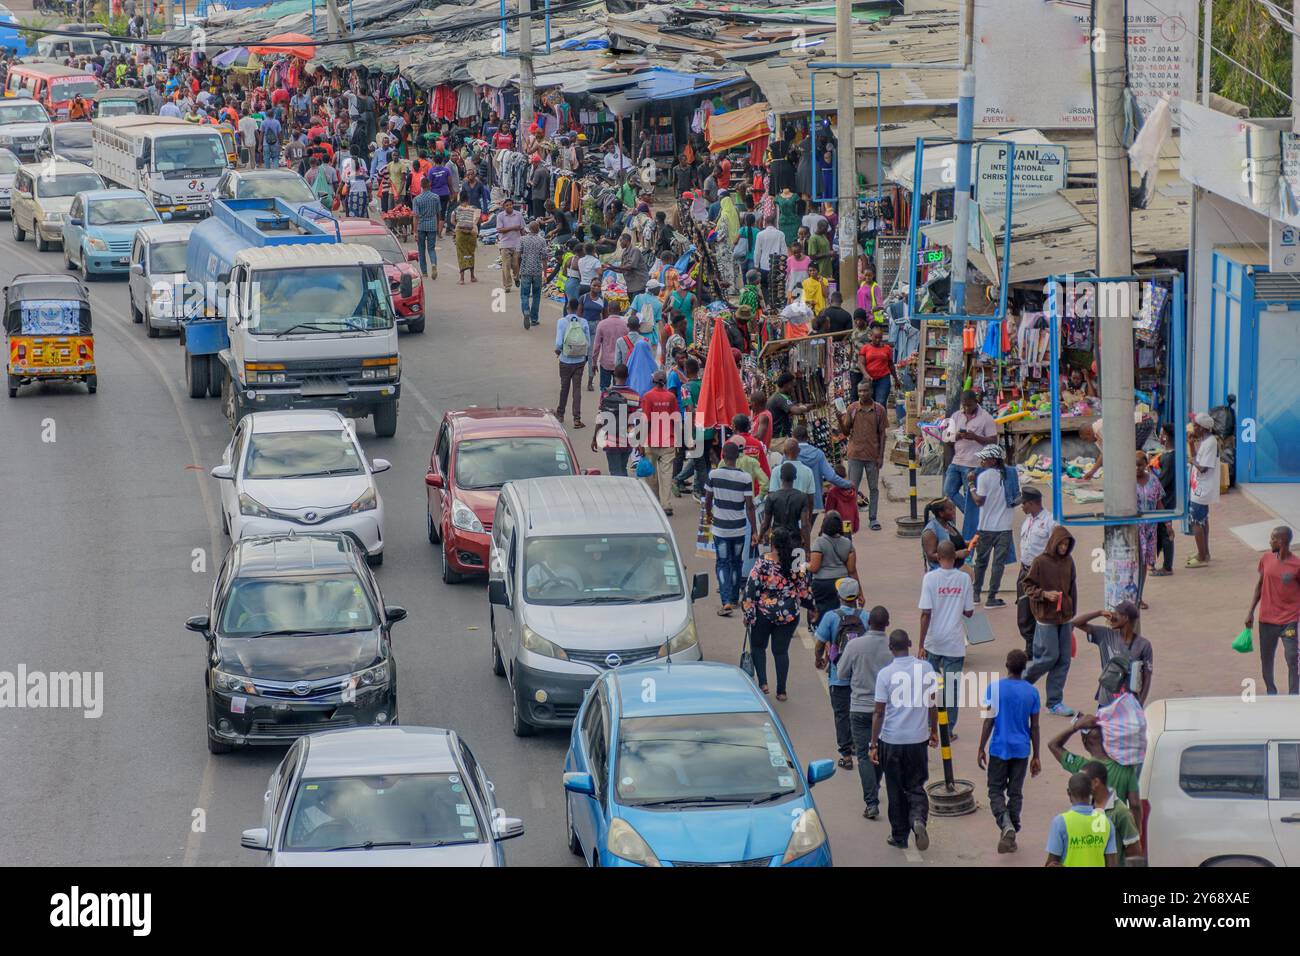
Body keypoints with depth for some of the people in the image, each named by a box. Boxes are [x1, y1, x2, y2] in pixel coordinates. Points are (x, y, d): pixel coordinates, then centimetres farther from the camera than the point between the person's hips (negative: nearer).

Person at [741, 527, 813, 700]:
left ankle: (762, 682, 6)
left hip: (764, 613, -2)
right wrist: (808, 602, 22)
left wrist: (748, 614, -4)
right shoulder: (796, 566, -7)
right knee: (781, 650, 13)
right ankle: (781, 691, 15)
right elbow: (805, 591, 1)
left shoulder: (762, 564, -15)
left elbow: (751, 589, -13)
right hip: (789, 615, 2)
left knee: (758, 646, 19)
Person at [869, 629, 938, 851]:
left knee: (896, 790, 11)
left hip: (891, 740, -2)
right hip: (918, 739, 2)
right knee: (916, 786, 12)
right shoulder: (926, 668, -3)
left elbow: (879, 712, -10)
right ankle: (918, 818, -16)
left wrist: (873, 744, -5)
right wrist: (934, 731, 22)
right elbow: (932, 703, 8)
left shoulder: (886, 674, -12)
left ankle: (899, 836, 19)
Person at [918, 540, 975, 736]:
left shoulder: (930, 578, -10)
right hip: (955, 642, 0)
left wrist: (921, 645, -9)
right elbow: (969, 612, 0)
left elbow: (926, 613, -13)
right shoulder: (964, 578, -5)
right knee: (952, 686, 6)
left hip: (933, 641, 0)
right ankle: (949, 729, 7)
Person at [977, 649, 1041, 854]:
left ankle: (1006, 824, -19)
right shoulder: (1031, 692, -1)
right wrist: (1035, 757, 9)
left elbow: (988, 721, -9)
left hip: (999, 748, -2)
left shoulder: (994, 688, -9)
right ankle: (1011, 837, 12)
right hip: (1022, 750, 2)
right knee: (1016, 793, 11)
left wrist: (981, 749, -1)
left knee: (995, 791, 7)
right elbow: (1034, 727, 2)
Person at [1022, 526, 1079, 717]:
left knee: (1064, 660, 5)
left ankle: (1055, 702, 11)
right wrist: (1045, 594, -22)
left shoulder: (1068, 562, 6)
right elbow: (1028, 587, -7)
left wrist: (1072, 611, 15)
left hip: (1064, 617, 6)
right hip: (1046, 617, -6)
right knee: (1050, 656, -7)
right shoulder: (1041, 562, -10)